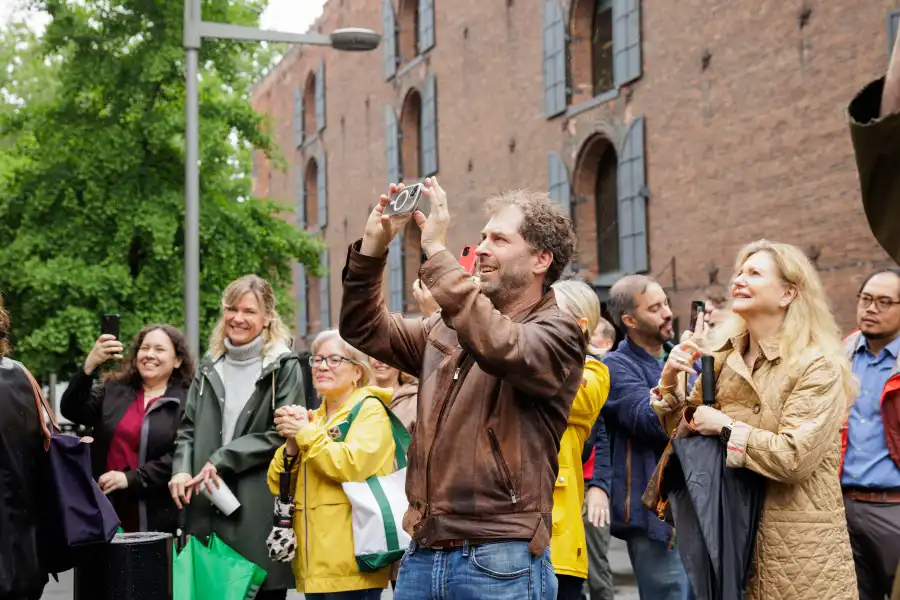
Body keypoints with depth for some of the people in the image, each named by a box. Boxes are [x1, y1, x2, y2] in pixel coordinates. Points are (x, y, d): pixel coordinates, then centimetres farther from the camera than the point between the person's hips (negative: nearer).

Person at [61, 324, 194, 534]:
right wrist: (90, 365, -17)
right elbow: (71, 410, -3)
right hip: (107, 514, 3)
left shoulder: (188, 401, 0)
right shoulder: (112, 390, 12)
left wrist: (131, 479, -17)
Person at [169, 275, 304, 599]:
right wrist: (182, 470, -2)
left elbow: (282, 434, -8)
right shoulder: (210, 366, 15)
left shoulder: (284, 366, -1)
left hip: (259, 508, -4)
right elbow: (188, 427, 17)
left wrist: (222, 461, -11)